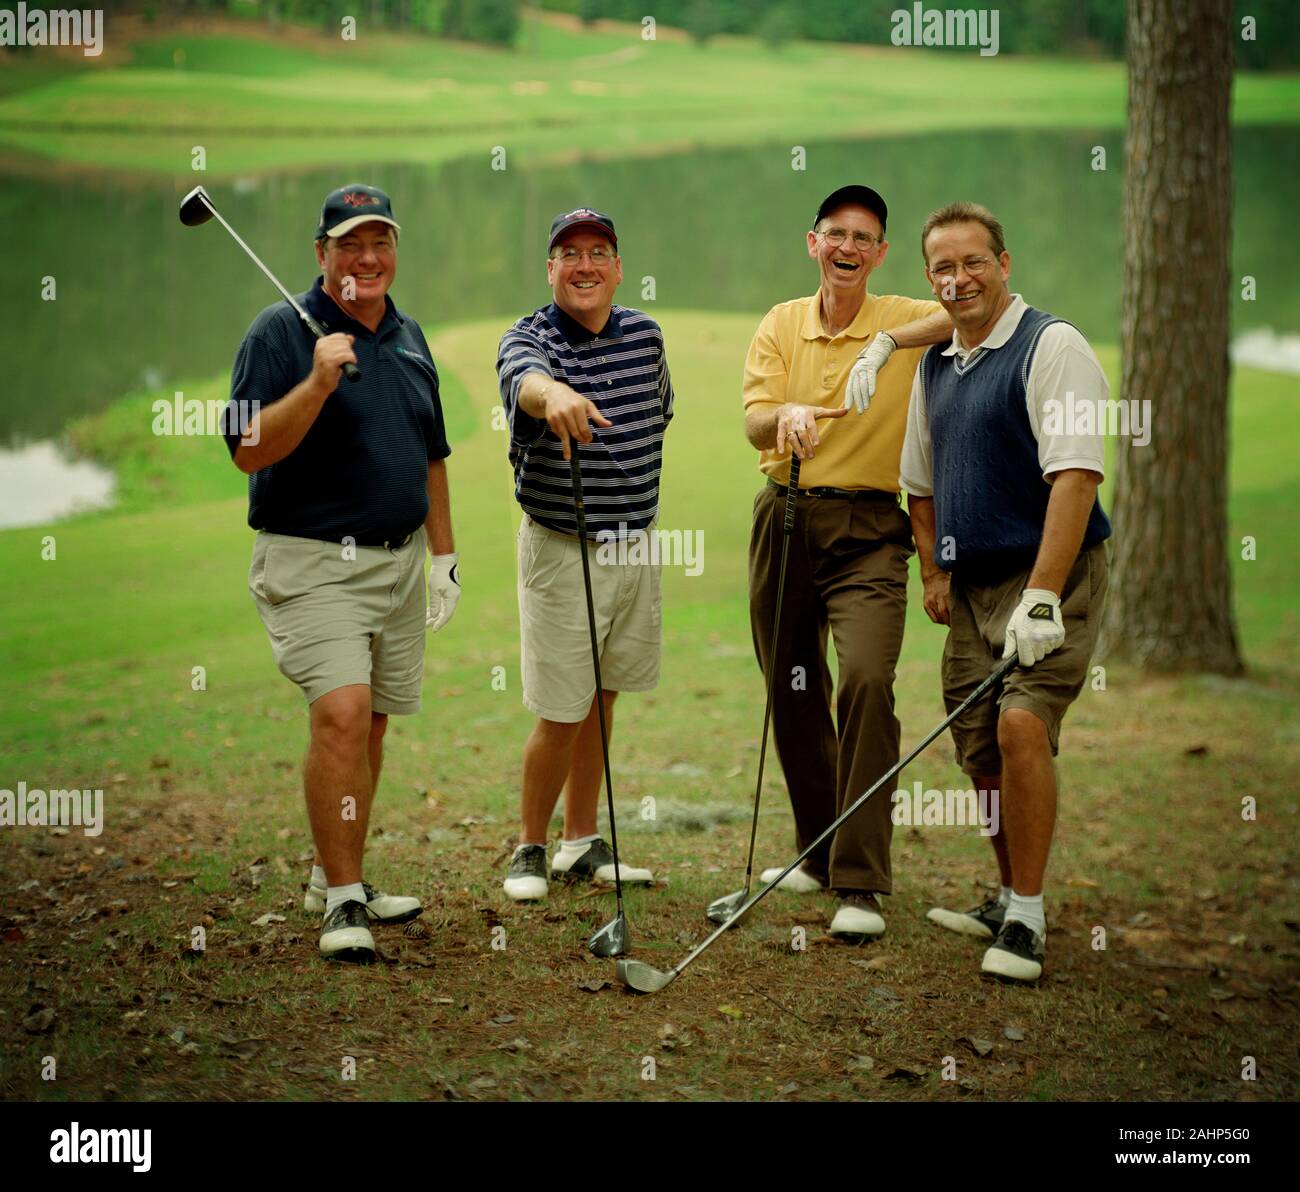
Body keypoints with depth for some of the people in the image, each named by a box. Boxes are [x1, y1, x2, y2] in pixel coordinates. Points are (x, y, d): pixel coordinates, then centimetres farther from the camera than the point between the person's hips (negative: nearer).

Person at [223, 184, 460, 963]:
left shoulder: (409, 338, 14)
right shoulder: (282, 331, -6)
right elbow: (250, 450, -15)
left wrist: (445, 554, 20)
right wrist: (318, 382, -26)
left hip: (400, 560, 7)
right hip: (313, 560, -7)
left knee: (372, 723, 10)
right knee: (341, 712, -19)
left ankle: (340, 878, 23)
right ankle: (342, 899, -12)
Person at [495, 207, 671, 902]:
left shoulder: (645, 335, 2)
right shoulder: (529, 339, -15)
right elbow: (526, 377, -40)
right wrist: (555, 394, -64)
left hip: (636, 545, 5)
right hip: (563, 551, -5)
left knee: (602, 696, 14)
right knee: (560, 712, -3)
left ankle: (582, 845, 26)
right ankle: (530, 850, 16)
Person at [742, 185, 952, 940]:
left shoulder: (904, 319, 0)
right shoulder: (781, 324, 9)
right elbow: (754, 420, -3)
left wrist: (890, 341, -29)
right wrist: (788, 413, -26)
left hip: (868, 529, -4)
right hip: (785, 517, 4)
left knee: (867, 679, -21)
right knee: (792, 693, 10)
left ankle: (861, 884, -18)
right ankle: (820, 853, 29)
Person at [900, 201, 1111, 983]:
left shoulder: (1051, 346, -11)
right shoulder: (934, 366, 14)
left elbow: (1075, 475, -21)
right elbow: (922, 482, 25)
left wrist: (1041, 596, -26)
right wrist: (935, 572, 12)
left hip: (1052, 576, -8)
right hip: (974, 588, 8)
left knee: (1021, 726, -22)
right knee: (981, 751, 9)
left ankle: (1027, 921, -13)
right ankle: (1011, 902, 26)